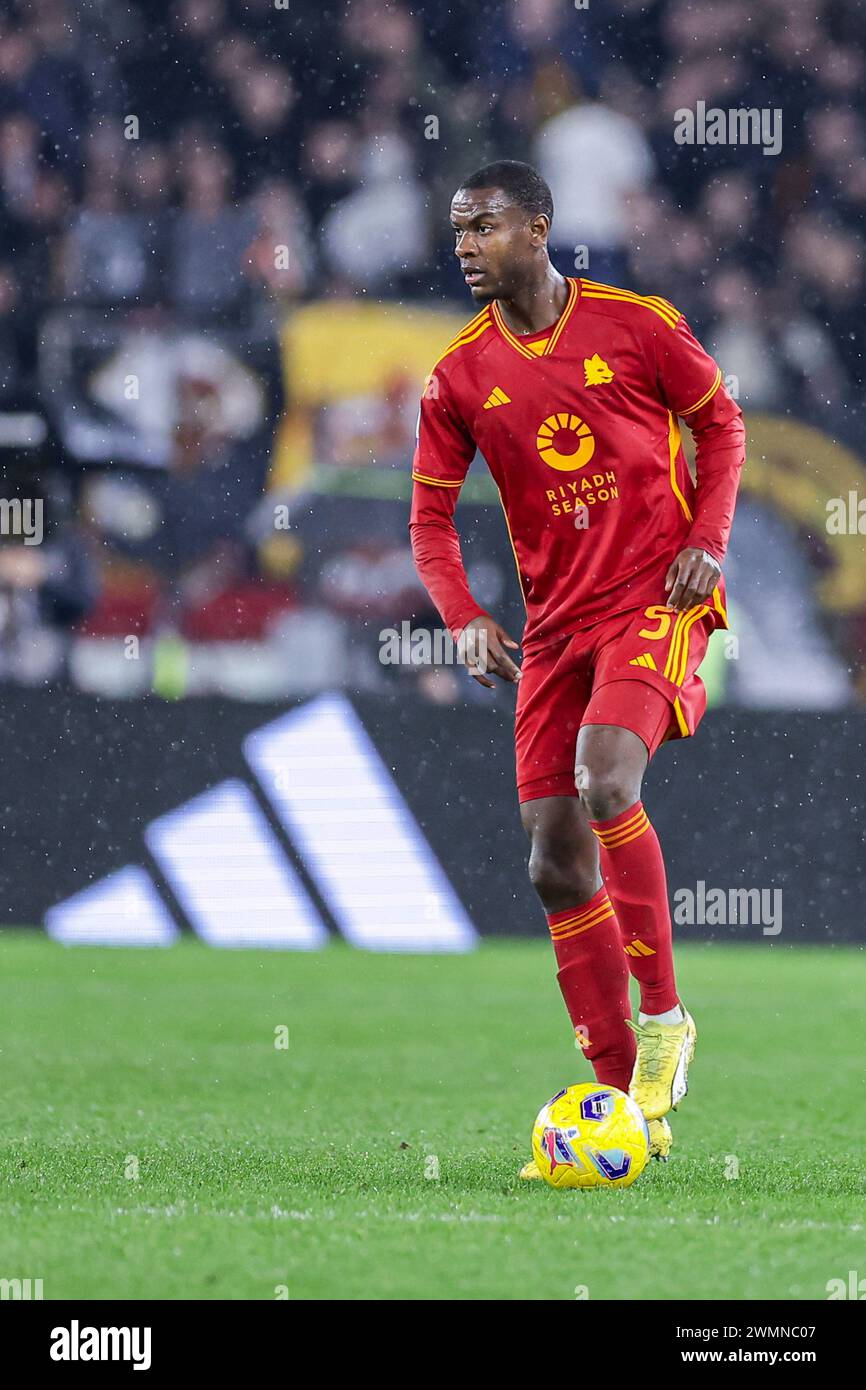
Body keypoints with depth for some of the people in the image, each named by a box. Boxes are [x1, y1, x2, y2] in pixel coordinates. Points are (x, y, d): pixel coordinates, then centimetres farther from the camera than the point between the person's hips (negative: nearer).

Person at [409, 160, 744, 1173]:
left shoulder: (638, 326, -4)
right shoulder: (460, 376, 3)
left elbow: (720, 424, 8)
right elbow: (430, 515, 9)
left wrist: (707, 538, -6)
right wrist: (463, 616, -7)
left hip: (657, 600, -4)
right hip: (554, 625, 5)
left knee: (604, 780, -30)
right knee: (558, 869, -1)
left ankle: (663, 1015, -10)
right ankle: (629, 1104, 9)